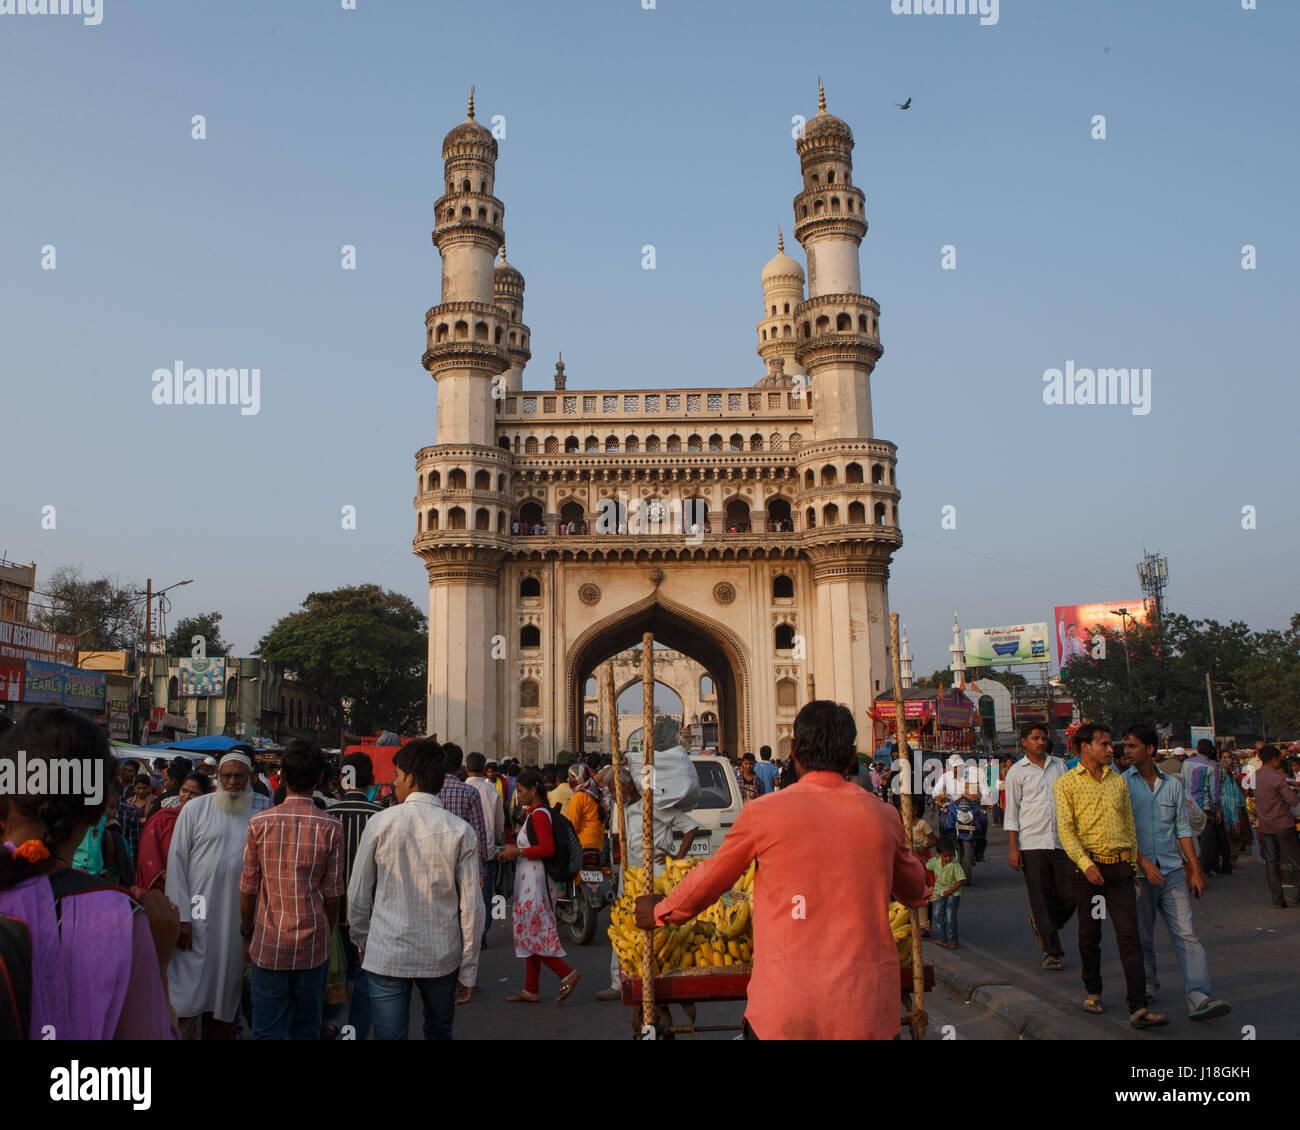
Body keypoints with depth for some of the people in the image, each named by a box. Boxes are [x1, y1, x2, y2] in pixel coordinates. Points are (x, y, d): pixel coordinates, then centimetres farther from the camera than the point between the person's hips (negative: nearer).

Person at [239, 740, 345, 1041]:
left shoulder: (260, 823, -6)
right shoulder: (331, 827, -8)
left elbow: (248, 889, 0)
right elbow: (332, 894, -4)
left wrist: (246, 934, 13)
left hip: (268, 945, 1)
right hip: (313, 947, 0)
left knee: (267, 1030, 9)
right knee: (307, 1029, 13)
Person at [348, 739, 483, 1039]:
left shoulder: (380, 823, -6)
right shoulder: (461, 831, -6)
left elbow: (357, 898, 0)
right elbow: (472, 907, -6)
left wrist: (363, 945, 17)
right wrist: (468, 972, 3)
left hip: (386, 957, -1)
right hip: (442, 958, 1)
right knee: (439, 1032, 21)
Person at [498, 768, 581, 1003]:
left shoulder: (539, 814, -15)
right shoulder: (534, 813, 16)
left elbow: (548, 848, -24)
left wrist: (518, 852, -17)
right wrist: (515, 848, 13)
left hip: (535, 880, -11)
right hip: (529, 880, 11)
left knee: (531, 933, -7)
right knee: (530, 933, 12)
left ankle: (567, 974, -3)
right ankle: (530, 990, 17)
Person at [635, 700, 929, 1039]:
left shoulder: (764, 812, -5)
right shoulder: (883, 816, 4)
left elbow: (710, 879, 10)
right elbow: (914, 891, 24)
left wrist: (659, 912, 30)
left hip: (786, 1011, -3)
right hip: (870, 1011, 3)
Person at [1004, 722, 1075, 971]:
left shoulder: (1059, 765, 11)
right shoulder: (1016, 772, 2)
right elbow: (1011, 813, 1)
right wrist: (1012, 848, -4)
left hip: (1062, 841, 3)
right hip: (1032, 844, -3)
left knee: (1069, 895, 1)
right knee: (1041, 900, -1)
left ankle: (1041, 924, 29)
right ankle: (1052, 951, 11)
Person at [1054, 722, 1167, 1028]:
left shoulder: (1119, 781, 13)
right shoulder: (1066, 783, -1)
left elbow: (1130, 825, 18)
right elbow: (1065, 828, -8)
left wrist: (1134, 864, 15)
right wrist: (1085, 863, -19)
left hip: (1120, 867, 3)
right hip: (1089, 868, -3)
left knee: (1129, 935, -6)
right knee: (1089, 935, 9)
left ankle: (1138, 1008, -8)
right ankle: (1092, 991, 28)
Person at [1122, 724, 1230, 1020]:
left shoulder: (1172, 784, 9)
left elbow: (1182, 828, 13)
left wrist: (1195, 870, 8)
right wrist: (1143, 862, -15)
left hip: (1172, 869, 2)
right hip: (1137, 873, -2)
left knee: (1186, 934, -6)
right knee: (1142, 936, 6)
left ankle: (1199, 998, -10)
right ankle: (1147, 986, 24)